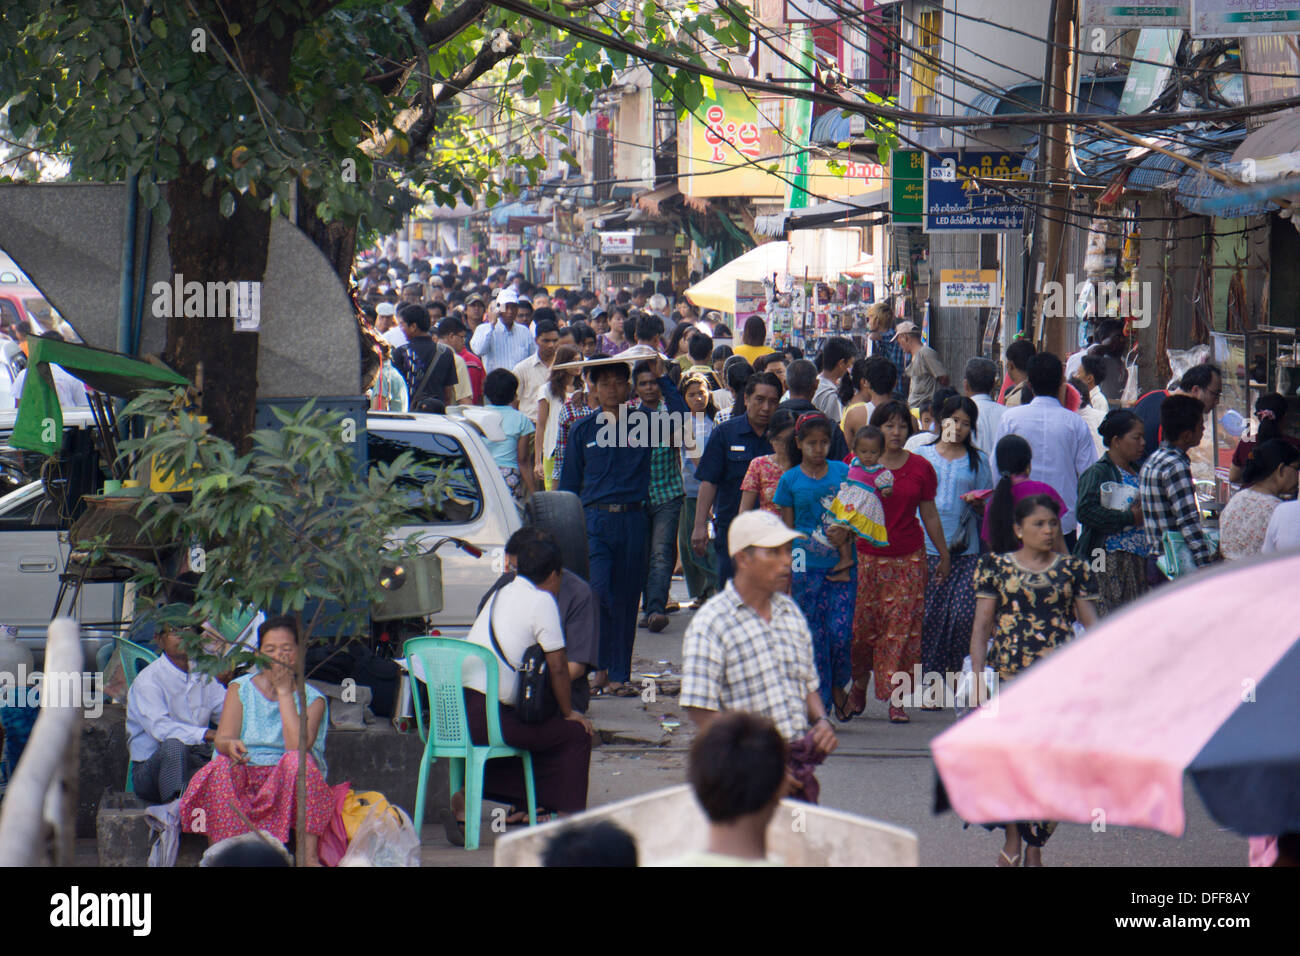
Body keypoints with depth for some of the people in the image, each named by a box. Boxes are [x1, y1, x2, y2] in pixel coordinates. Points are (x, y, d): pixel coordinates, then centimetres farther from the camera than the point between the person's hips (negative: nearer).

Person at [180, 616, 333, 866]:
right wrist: (230, 746, -30)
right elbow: (221, 738, -4)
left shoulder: (313, 699, 4)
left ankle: (308, 855, -35)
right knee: (220, 767, -30)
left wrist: (284, 691, -9)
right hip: (243, 781, 1)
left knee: (297, 761, -32)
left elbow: (297, 746, -14)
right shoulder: (240, 689, 9)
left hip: (287, 783, -1)